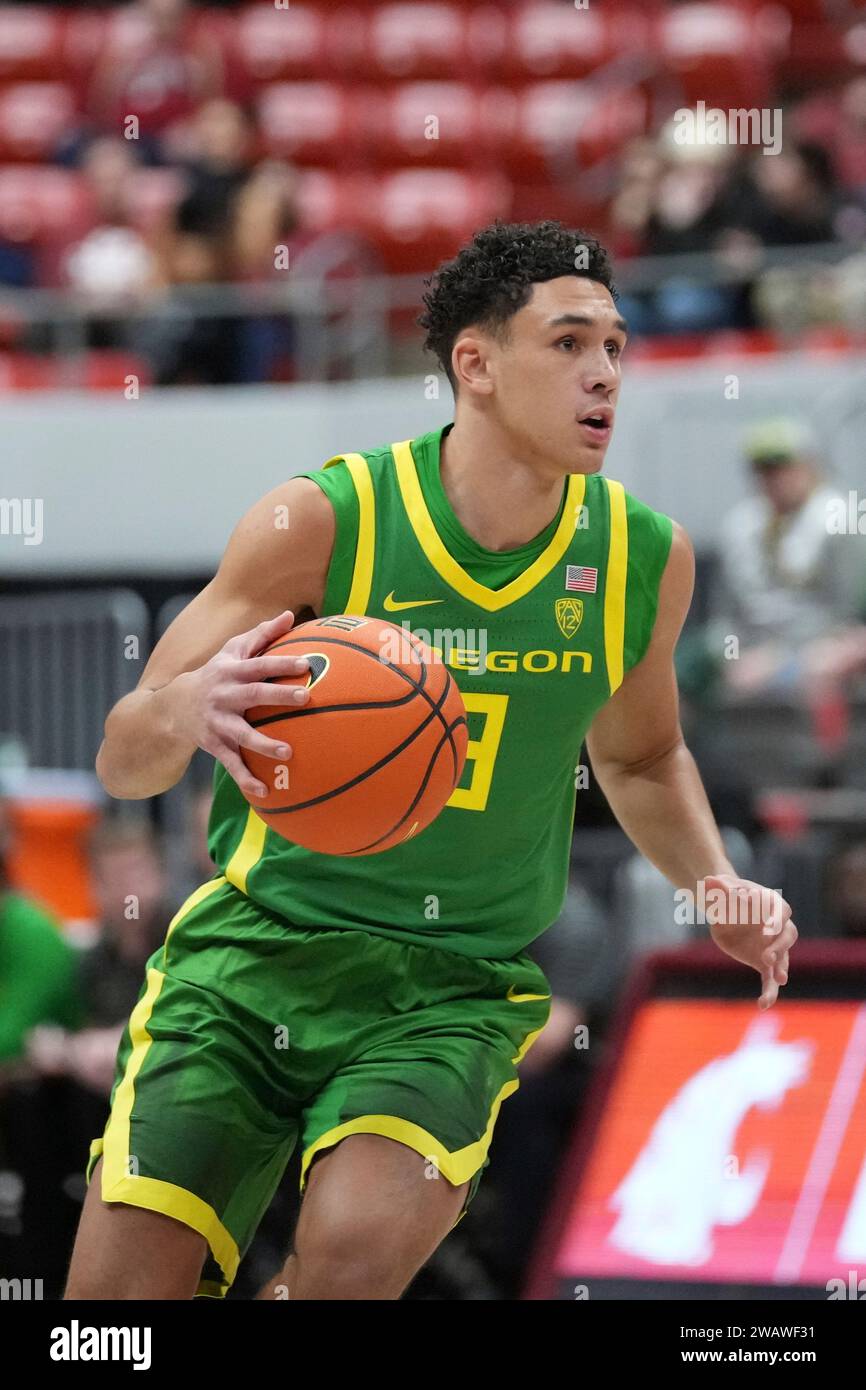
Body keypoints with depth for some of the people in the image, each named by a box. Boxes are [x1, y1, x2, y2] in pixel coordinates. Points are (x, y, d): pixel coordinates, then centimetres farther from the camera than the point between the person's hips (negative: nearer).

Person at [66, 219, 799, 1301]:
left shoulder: (643, 558, -1)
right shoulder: (323, 522, -11)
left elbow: (639, 758, 21)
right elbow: (124, 759, -8)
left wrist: (716, 887, 1)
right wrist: (188, 707, -32)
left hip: (457, 990, 1)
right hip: (256, 945, -1)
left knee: (356, 1251, -28)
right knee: (121, 1287, -9)